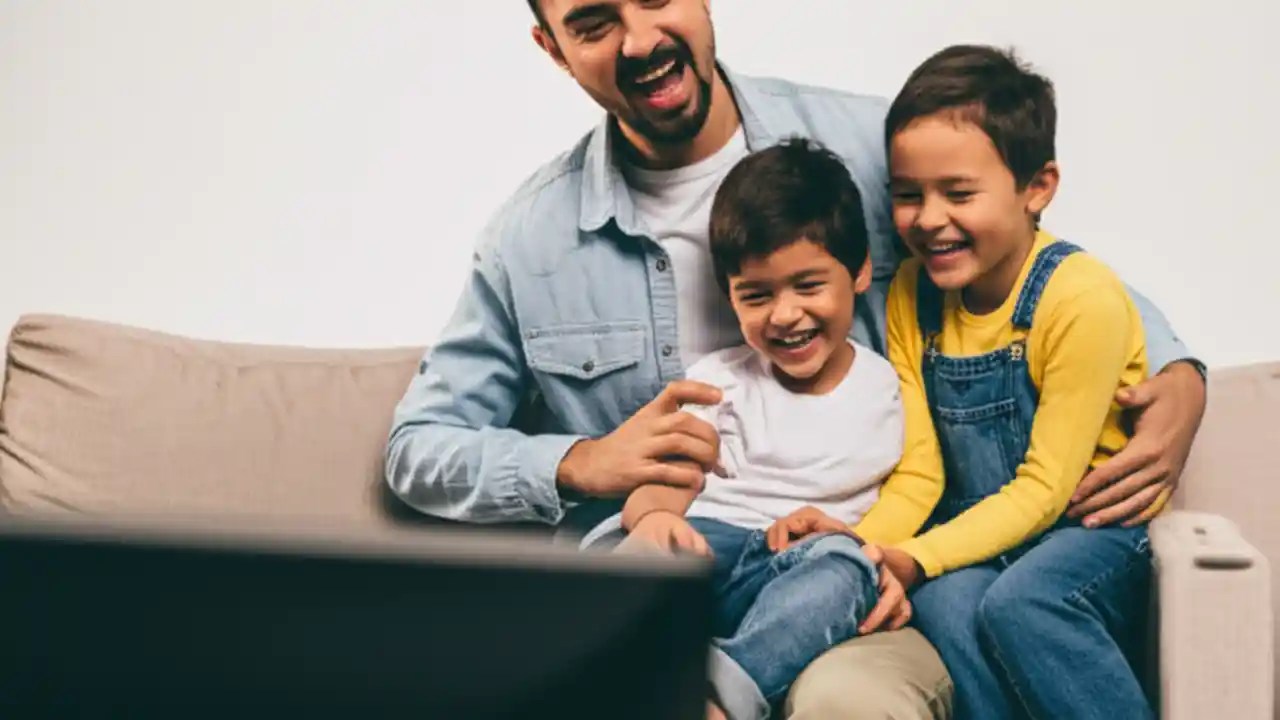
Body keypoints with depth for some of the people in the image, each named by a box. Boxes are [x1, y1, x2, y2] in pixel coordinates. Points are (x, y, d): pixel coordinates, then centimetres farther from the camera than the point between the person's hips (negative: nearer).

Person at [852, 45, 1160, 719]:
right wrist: (857, 545, -19)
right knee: (948, 603, -28)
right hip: (982, 536, 4)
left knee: (1019, 603, -33)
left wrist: (914, 559, -26)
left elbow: (1044, 488, -16)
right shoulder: (913, 294, 1)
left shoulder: (1083, 298, -17)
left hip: (1095, 531, -4)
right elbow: (919, 474, 1)